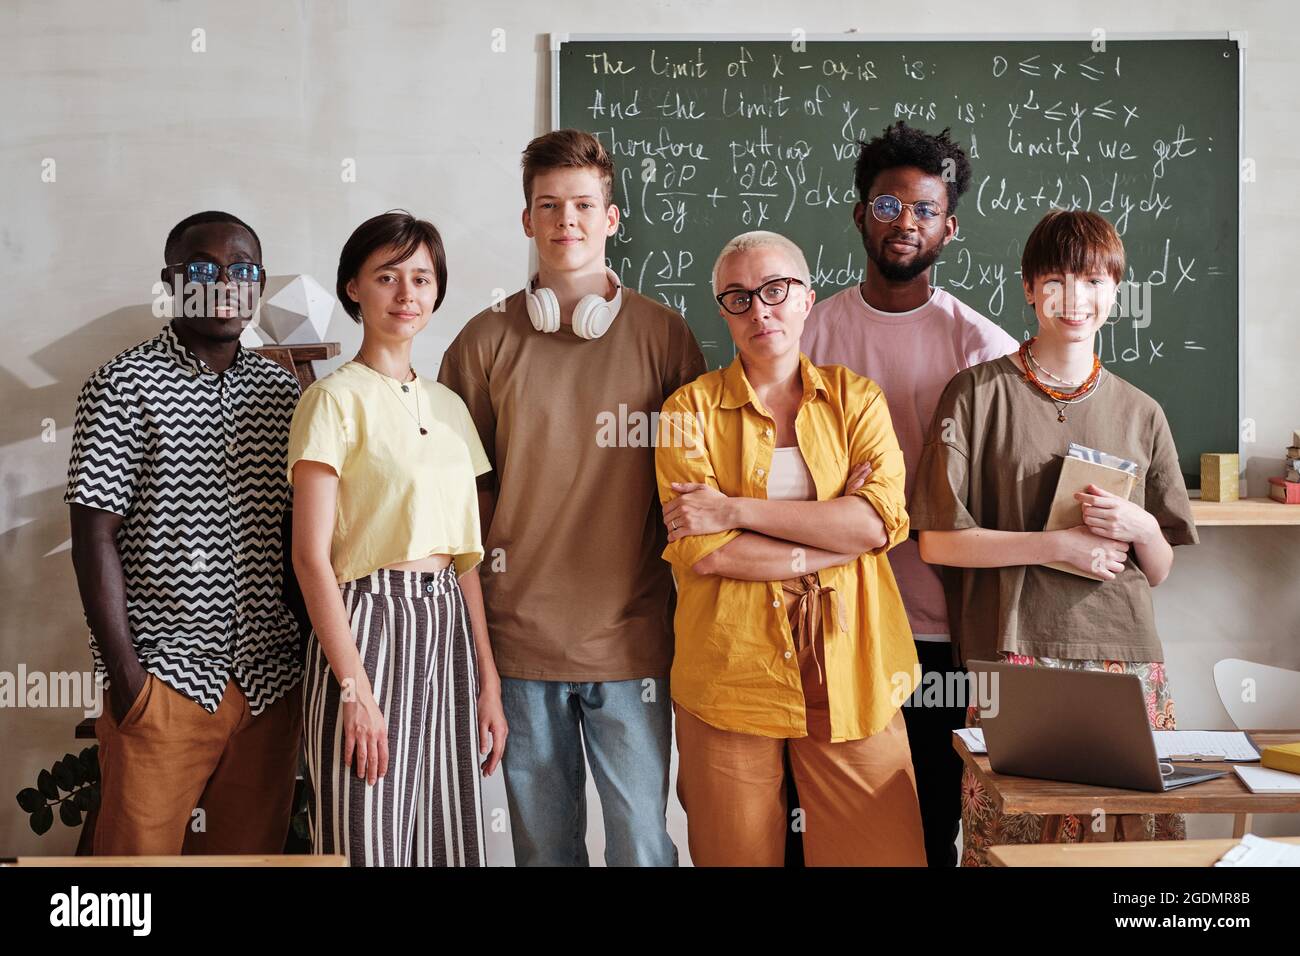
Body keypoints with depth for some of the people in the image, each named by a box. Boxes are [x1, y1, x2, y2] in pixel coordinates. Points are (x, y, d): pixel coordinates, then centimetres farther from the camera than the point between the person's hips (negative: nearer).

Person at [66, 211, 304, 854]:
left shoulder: (284, 392, 10)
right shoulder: (122, 387, -3)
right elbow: (95, 537, -7)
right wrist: (125, 673, -11)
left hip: (271, 681, 4)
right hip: (164, 680, -4)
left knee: (254, 848, 12)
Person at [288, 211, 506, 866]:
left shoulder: (449, 406, 13)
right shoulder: (334, 399, -5)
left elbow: (465, 553, 13)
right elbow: (311, 556, -11)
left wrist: (488, 679, 9)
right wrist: (354, 686, -16)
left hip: (446, 627, 6)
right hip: (368, 622, -6)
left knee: (450, 839, 12)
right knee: (370, 843, 2)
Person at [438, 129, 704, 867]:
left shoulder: (665, 335, 1)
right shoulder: (486, 341, 3)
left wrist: (691, 624, 3)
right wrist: (475, 601, 2)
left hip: (632, 638, -1)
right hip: (520, 636, 1)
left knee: (643, 843, 5)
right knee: (543, 843, 14)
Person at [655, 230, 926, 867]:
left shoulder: (856, 398, 8)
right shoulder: (691, 408, 3)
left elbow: (882, 521, -9)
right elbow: (700, 551, -10)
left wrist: (738, 509, -13)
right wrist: (836, 532, -10)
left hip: (850, 671, 1)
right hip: (730, 671, -1)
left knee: (877, 849, 4)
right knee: (738, 852, 8)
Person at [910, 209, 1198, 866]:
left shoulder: (1141, 414, 12)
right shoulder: (978, 394, 1)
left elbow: (1158, 572, 15)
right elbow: (936, 541, -5)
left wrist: (1143, 530, -6)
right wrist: (1058, 546, -9)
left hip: (1125, 656, 3)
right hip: (1012, 657, -3)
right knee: (1010, 834, -4)